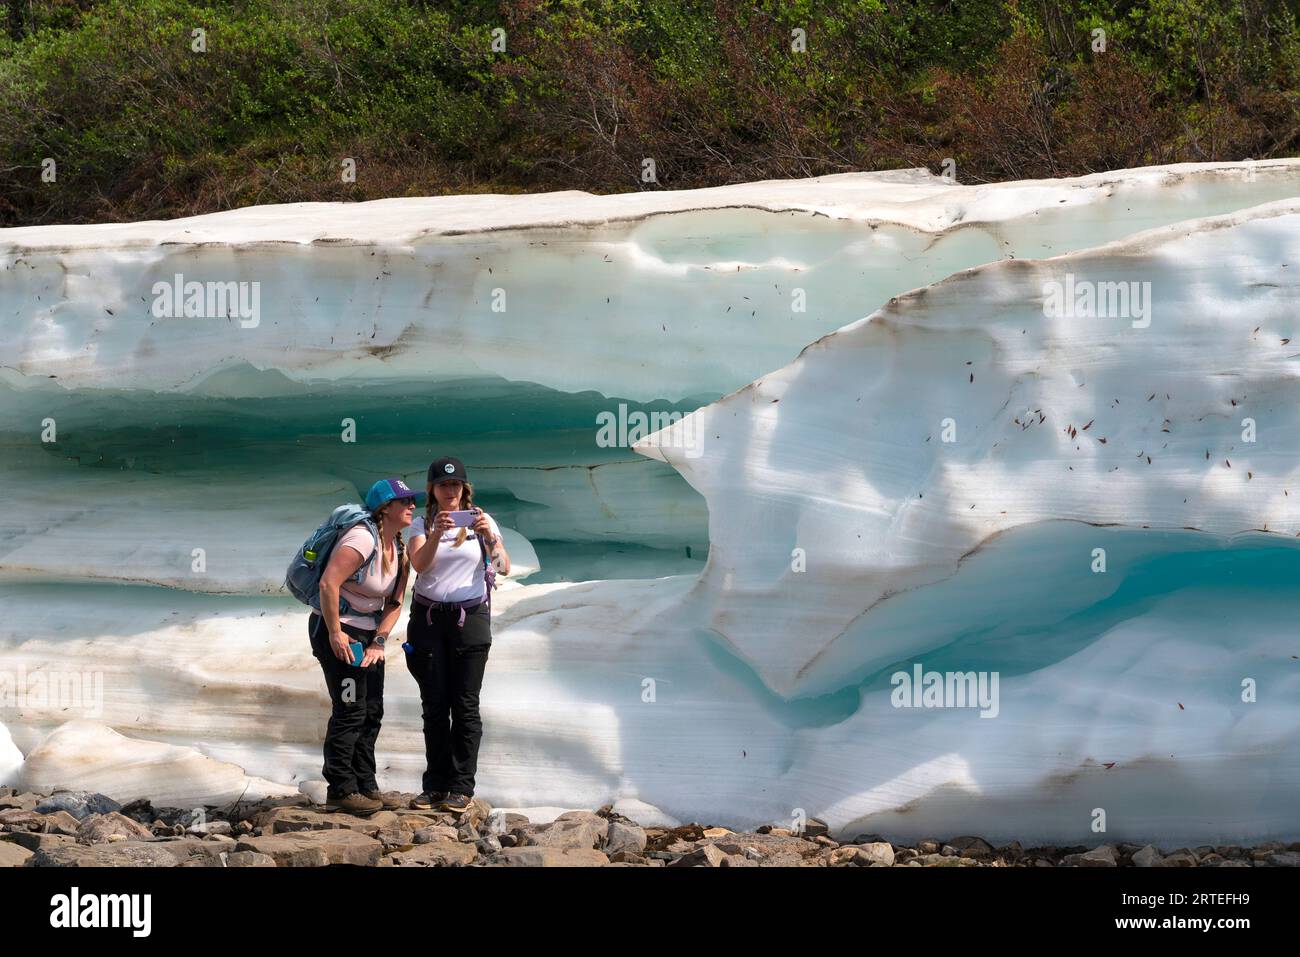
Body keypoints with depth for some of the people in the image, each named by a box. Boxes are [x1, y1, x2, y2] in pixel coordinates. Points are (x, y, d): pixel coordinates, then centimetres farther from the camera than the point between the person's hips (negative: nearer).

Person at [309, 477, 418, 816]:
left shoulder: (400, 549, 6)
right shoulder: (363, 538, -21)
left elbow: (395, 603, 6)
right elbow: (328, 583, -28)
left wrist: (378, 642, -8)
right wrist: (335, 635, -24)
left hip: (368, 633, 9)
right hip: (337, 631, -9)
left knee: (372, 712, 10)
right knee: (349, 711, -10)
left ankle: (365, 786, 18)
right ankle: (341, 790, -5)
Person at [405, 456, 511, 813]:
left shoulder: (482, 521, 3)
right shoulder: (422, 524, 5)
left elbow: (504, 568, -7)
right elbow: (419, 563, -12)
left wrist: (490, 538, -25)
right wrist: (436, 535, -30)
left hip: (470, 617, -1)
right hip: (428, 618, 1)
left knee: (465, 704, -4)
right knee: (434, 704, 2)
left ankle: (462, 787, -1)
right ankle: (435, 785, 7)